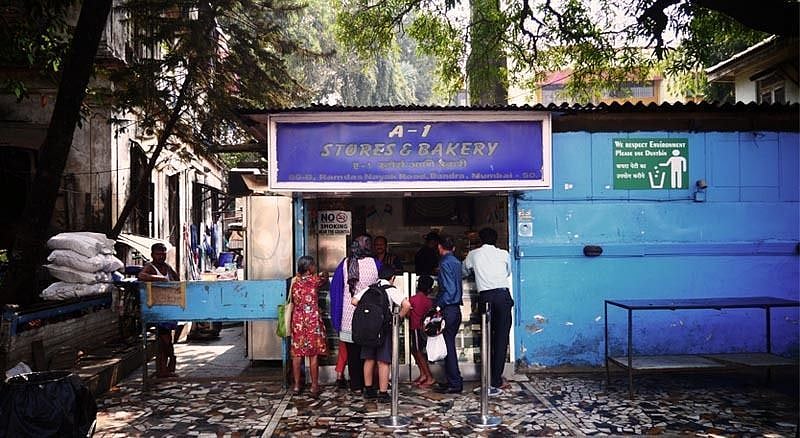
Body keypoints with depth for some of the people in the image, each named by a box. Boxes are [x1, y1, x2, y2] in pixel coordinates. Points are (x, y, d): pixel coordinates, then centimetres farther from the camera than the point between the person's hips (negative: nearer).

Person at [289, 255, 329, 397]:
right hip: (313, 321, -4)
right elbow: (325, 278, 16)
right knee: (314, 355, 3)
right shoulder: (315, 280, -7)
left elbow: (292, 304, 10)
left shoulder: (295, 281, 3)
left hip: (298, 321, 4)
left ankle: (296, 385, 16)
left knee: (297, 354, 9)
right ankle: (314, 386, 7)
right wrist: (323, 275, 36)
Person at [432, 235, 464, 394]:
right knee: (449, 345, 16)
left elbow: (449, 290, -19)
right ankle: (453, 380, 22)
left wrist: (438, 305, -15)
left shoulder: (445, 263, -12)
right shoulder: (456, 262, 14)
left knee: (448, 346, -4)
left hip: (448, 309, -9)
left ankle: (455, 384, -1)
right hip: (456, 308, 9)